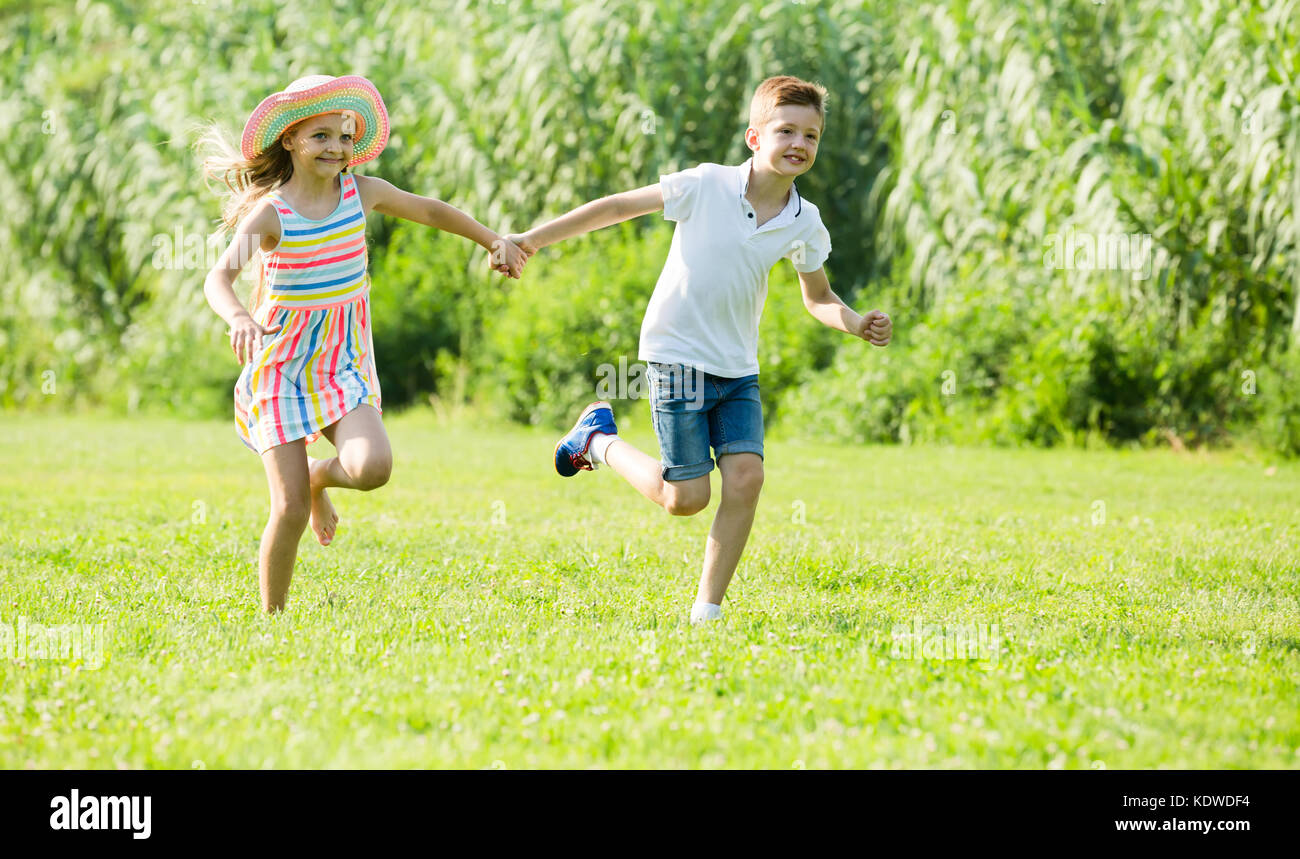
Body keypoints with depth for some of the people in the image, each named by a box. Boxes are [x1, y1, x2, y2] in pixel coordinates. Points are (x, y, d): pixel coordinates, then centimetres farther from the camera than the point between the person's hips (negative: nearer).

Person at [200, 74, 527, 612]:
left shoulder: (361, 192, -2)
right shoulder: (270, 213, -15)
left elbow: (430, 211, 16)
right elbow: (219, 277, -29)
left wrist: (494, 241, 19)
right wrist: (238, 317, -49)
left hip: (345, 368, 3)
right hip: (280, 371, -3)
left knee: (373, 467, -24)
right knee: (289, 511, -8)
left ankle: (321, 477, 13)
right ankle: (272, 619, 13)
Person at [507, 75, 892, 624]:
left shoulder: (805, 225, -1)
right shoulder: (705, 187, -14)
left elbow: (818, 299, 14)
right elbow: (618, 207, -8)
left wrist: (855, 325, -8)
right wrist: (531, 240, -9)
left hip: (738, 370, 4)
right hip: (677, 356, -4)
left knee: (745, 475, -13)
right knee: (687, 497, -6)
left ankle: (707, 608, -1)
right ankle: (598, 440, 21)